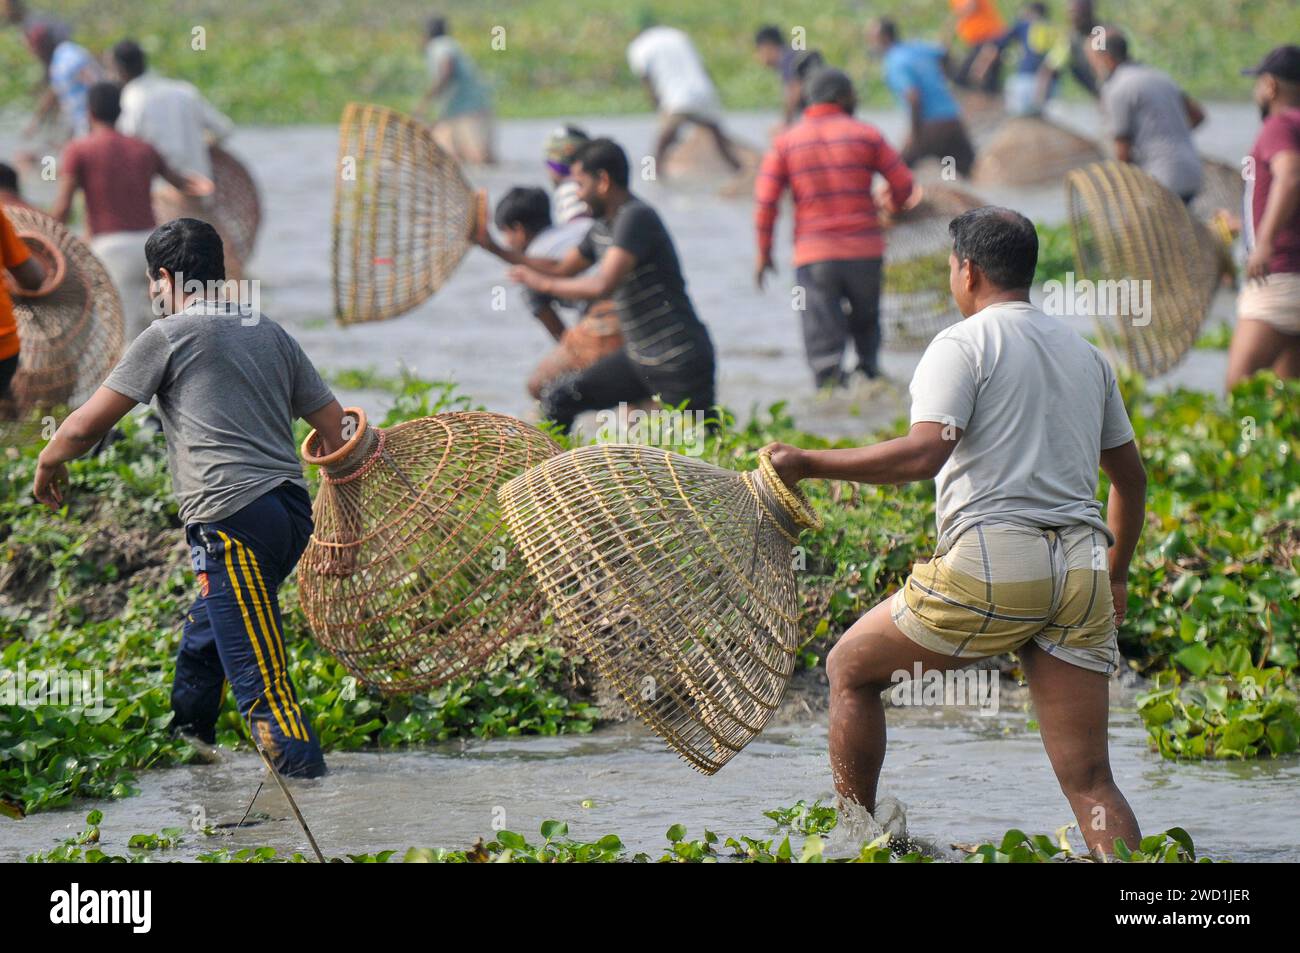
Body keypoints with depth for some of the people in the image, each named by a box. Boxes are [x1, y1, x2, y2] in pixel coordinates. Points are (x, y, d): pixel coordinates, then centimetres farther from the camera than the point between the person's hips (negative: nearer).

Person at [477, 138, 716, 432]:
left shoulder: (636, 218, -19)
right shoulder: (603, 227, 10)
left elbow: (604, 285, -29)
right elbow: (561, 269, 24)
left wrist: (541, 283, -16)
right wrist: (495, 249, 19)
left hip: (681, 364, -9)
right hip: (638, 358, 9)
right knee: (556, 399, 4)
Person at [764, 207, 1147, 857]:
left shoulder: (961, 345, -1)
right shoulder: (1086, 354, 20)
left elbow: (924, 453, -17)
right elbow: (1130, 475, 27)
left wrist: (810, 464, -12)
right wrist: (1116, 576, 39)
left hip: (991, 565, -6)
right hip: (1082, 571, 6)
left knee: (851, 668, 18)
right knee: (1088, 780, 2)